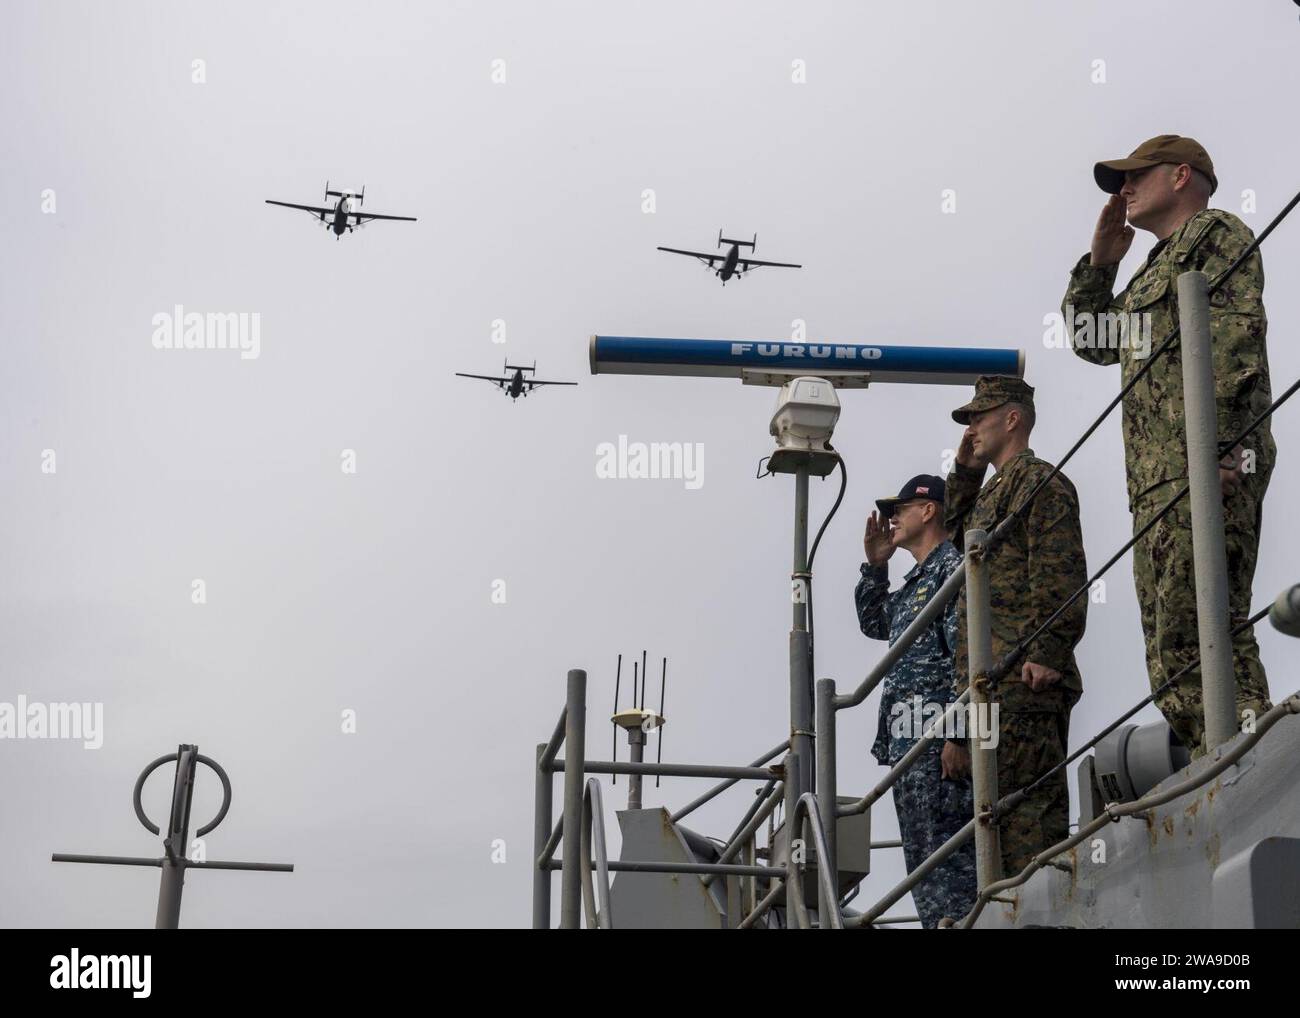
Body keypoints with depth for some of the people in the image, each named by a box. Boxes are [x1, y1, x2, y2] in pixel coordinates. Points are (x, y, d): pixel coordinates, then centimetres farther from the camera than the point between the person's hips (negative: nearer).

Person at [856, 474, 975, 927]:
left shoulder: (953, 566, -5)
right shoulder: (915, 580, 24)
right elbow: (874, 623, 40)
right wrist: (875, 566, 25)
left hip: (934, 738, -10)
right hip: (908, 741, 10)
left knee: (944, 864, -16)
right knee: (923, 862, 10)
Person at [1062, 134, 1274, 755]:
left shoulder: (1215, 233, 4)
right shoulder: (1156, 269, 32)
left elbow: (1235, 333, -11)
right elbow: (1093, 341, 40)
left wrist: (1216, 440, -23)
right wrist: (1100, 259, 28)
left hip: (1205, 467, -10)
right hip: (1158, 478, 10)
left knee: (1199, 629, -20)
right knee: (1172, 653, 4)